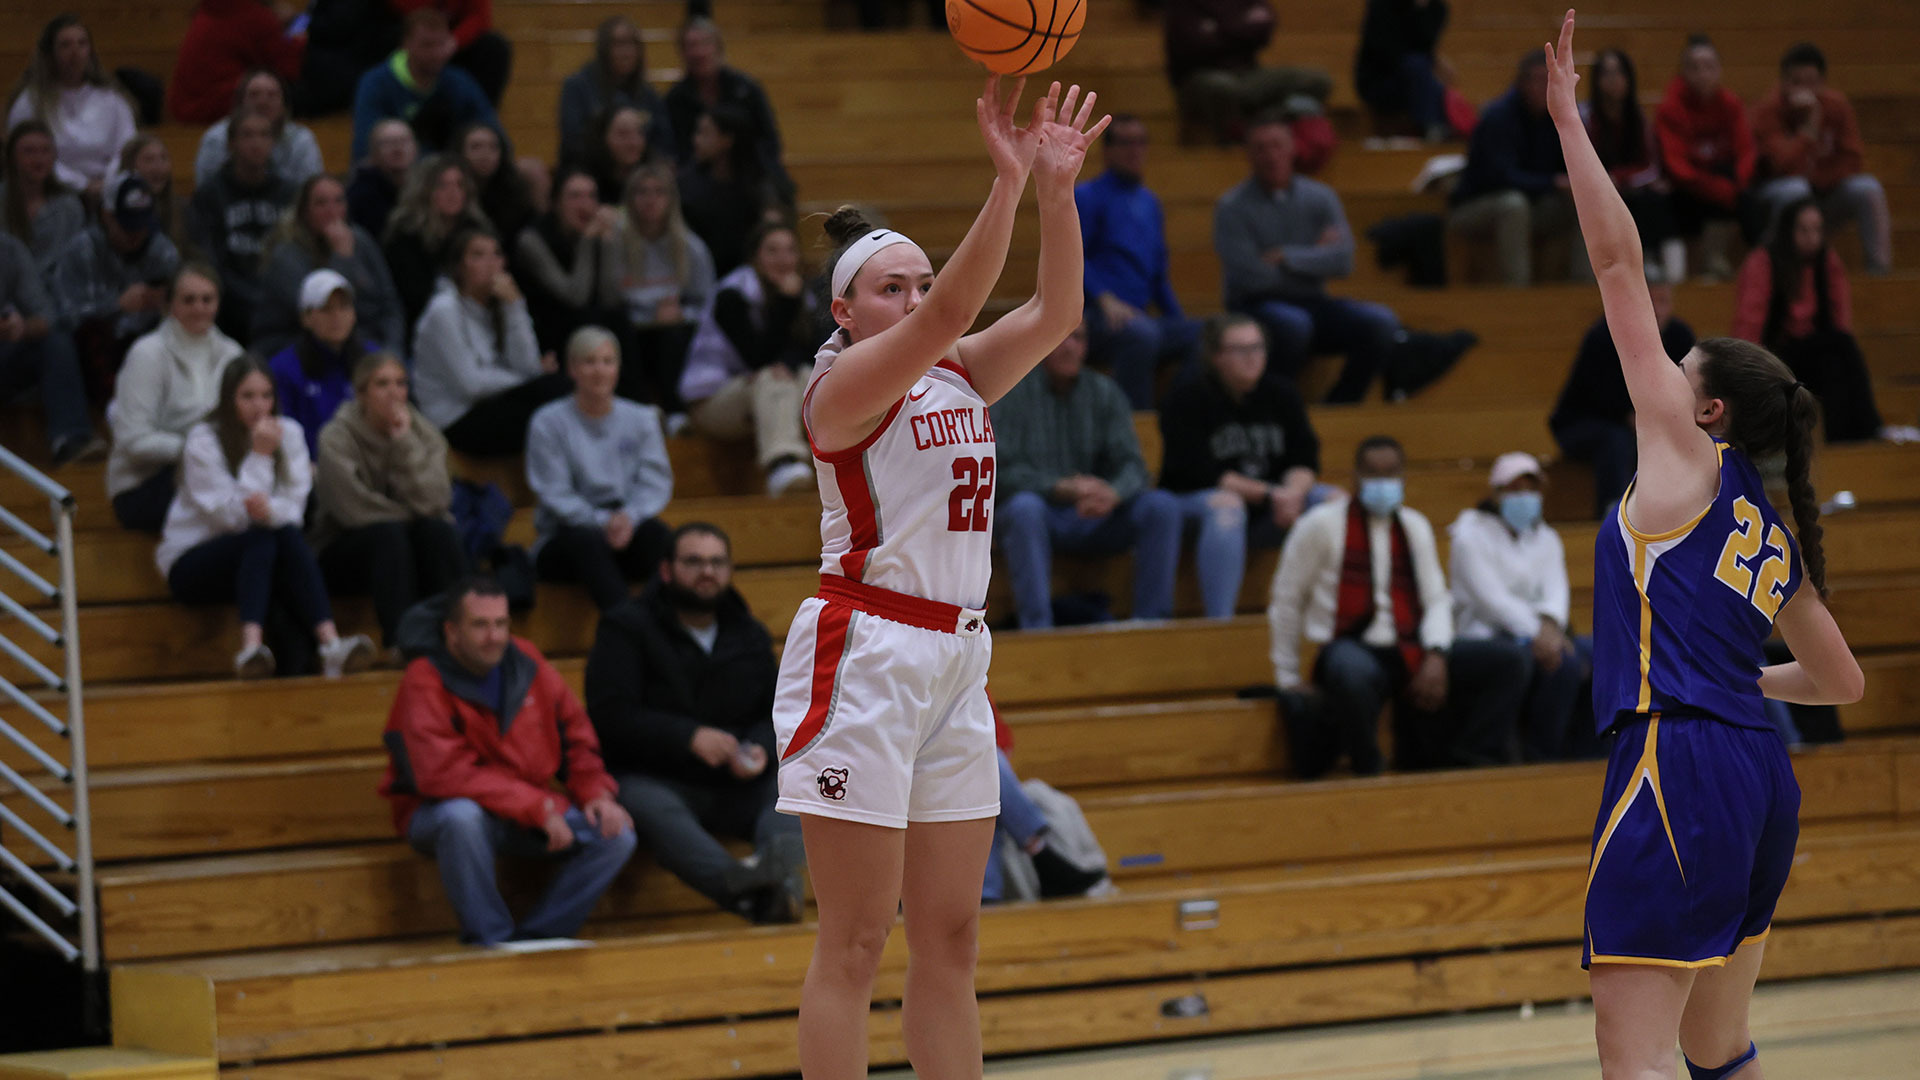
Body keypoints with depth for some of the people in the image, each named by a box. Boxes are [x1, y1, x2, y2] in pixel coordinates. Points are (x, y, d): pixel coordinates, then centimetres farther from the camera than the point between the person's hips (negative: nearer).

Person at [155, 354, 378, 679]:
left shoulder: (288, 433, 5)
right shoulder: (203, 441, -9)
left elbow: (294, 508, -6)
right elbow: (230, 515, -17)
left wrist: (269, 509, -30)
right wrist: (260, 455, -20)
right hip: (190, 562, -4)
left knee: (289, 537, -30)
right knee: (262, 537, -34)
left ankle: (329, 641, -48)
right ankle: (252, 646, -56)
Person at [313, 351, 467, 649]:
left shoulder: (422, 432, 0)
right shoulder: (336, 439, -10)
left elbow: (433, 502, -16)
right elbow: (355, 510, -19)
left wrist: (405, 443, -19)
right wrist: (414, 516, -11)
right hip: (344, 554, -3)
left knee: (440, 531, -26)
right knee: (389, 533, -33)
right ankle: (400, 640, -42)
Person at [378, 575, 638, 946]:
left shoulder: (524, 661, 2)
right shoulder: (425, 682, -16)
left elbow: (575, 735, 13)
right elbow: (443, 774, -25)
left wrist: (595, 792, -7)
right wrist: (537, 808, -27)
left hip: (531, 809, 5)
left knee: (617, 836, -14)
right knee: (463, 817, -40)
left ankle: (535, 939, -9)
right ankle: (490, 940, -23)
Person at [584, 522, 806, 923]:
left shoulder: (749, 635, 19)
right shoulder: (626, 628, 3)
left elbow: (777, 713, 19)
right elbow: (610, 714, -8)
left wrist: (761, 749, -7)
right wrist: (690, 737, -18)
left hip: (734, 786, 4)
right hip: (650, 779, -4)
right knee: (652, 807, -39)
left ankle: (780, 881, -56)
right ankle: (739, 883, -66)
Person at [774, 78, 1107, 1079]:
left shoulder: (962, 377, 13)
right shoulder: (842, 384, -7)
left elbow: (1054, 310, 0)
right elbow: (947, 316, -23)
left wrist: (1057, 188, -13)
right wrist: (1008, 180, -30)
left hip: (956, 657, 7)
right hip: (862, 655, -7)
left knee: (949, 938, 8)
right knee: (855, 941, -6)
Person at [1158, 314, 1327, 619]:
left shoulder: (1281, 395, 8)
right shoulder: (1186, 402, -8)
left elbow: (1305, 459, 1)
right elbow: (1198, 473, -17)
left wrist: (1294, 491, -24)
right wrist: (1266, 494, -23)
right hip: (1193, 502, -5)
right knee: (1226, 505, -39)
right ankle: (1218, 620, -41)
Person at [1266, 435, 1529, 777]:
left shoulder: (1415, 527, 14)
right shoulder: (1322, 524, -1)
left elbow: (1436, 601, 12)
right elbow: (1285, 601, 3)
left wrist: (1436, 656, -9)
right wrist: (1288, 679, 2)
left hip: (1409, 654, 5)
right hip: (1351, 650, -5)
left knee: (1509, 659, -11)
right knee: (1353, 675, -44)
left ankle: (1469, 760, -15)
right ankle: (1367, 771, -19)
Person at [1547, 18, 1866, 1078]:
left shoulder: (1688, 454, 2)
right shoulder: (1773, 536, 20)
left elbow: (1619, 262, 2)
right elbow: (1842, 681, 27)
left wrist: (1570, 123, 6)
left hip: (1678, 761, -9)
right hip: (1758, 777, 9)